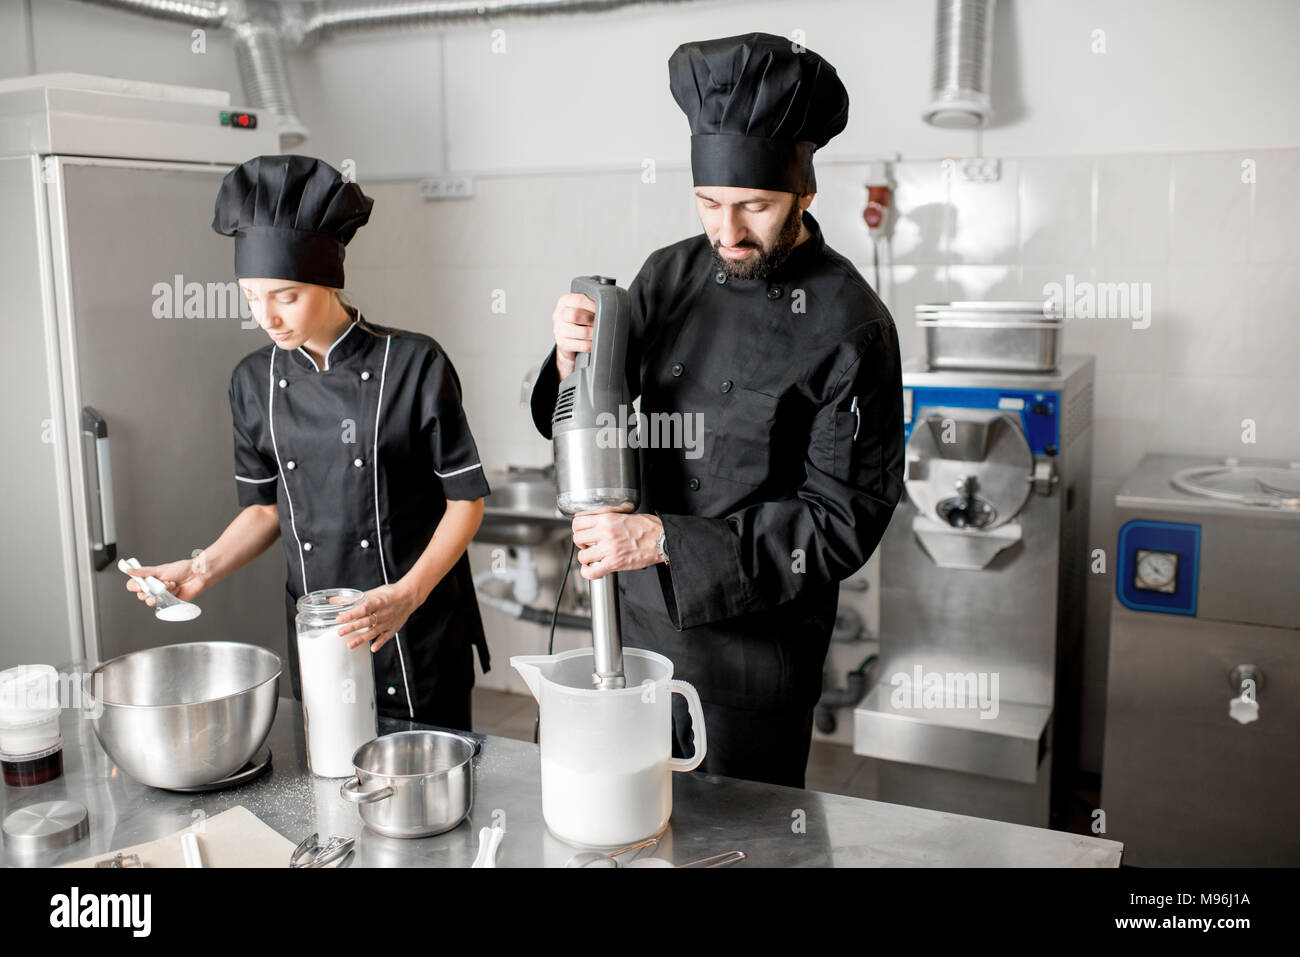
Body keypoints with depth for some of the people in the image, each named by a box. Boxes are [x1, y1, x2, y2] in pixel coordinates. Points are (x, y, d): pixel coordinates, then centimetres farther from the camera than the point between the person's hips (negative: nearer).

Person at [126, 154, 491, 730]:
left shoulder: (413, 365, -12)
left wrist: (408, 594, -19)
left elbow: (465, 498, -8)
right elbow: (266, 507, 12)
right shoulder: (255, 381, 3)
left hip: (417, 638, -4)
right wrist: (205, 568, -4)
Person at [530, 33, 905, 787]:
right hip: (640, 625, 5)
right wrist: (572, 362, -16)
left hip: (755, 651, -4)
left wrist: (666, 540, -23)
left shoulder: (849, 327, -15)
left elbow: (843, 521, -17)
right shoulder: (672, 276, 1)